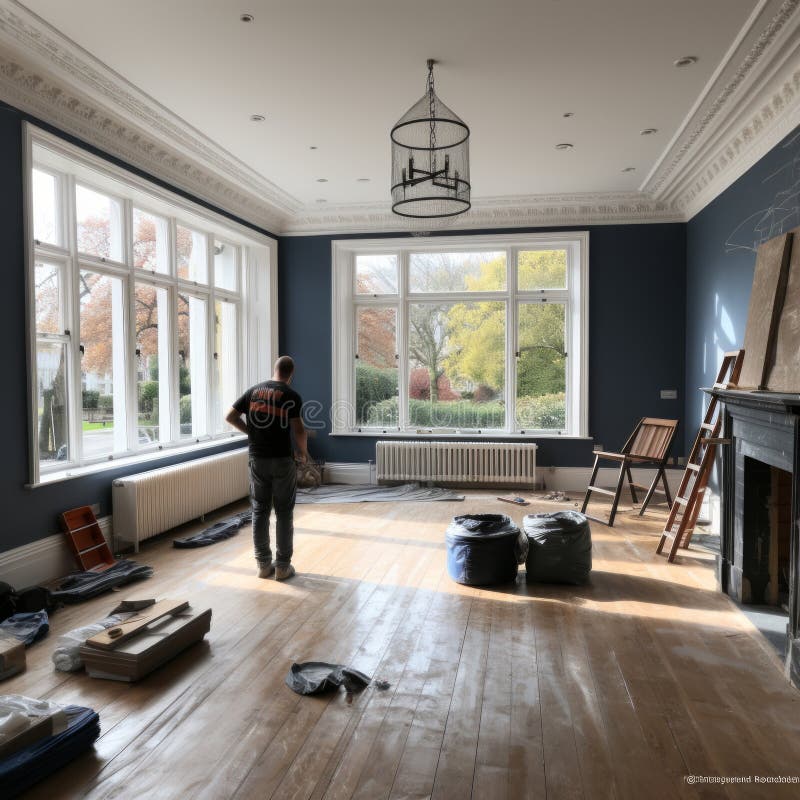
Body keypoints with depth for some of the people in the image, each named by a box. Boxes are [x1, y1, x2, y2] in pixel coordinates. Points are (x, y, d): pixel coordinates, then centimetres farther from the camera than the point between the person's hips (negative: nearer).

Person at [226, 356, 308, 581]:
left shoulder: (253, 391, 6)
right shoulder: (291, 396, -7)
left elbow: (230, 416, 7)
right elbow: (298, 431, -13)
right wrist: (304, 452, 5)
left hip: (257, 459, 4)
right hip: (282, 460, -4)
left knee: (259, 511, 11)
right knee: (284, 513, 5)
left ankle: (264, 564, 17)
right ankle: (282, 566, 10)